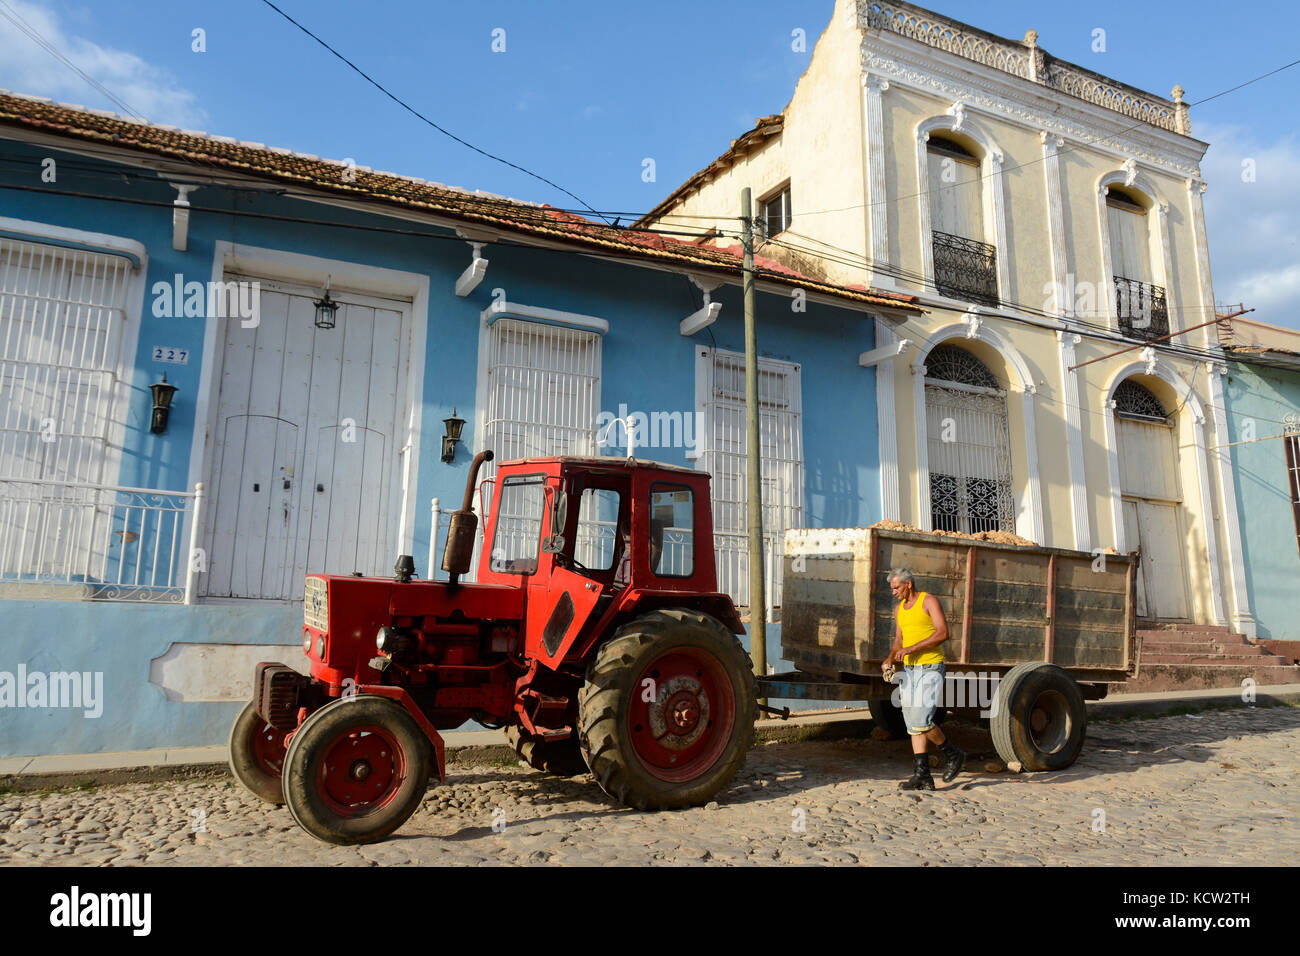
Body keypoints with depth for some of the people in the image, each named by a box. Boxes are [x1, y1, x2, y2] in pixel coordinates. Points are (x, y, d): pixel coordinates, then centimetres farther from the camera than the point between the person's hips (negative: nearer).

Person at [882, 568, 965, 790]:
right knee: (913, 724, 4)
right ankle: (922, 776, 8)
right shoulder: (900, 609, 15)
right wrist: (890, 659, -1)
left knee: (921, 721, -13)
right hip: (909, 670, 8)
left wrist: (912, 648, -23)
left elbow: (943, 633, -18)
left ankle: (953, 754, 11)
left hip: (930, 669, -7)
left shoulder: (929, 601, -7)